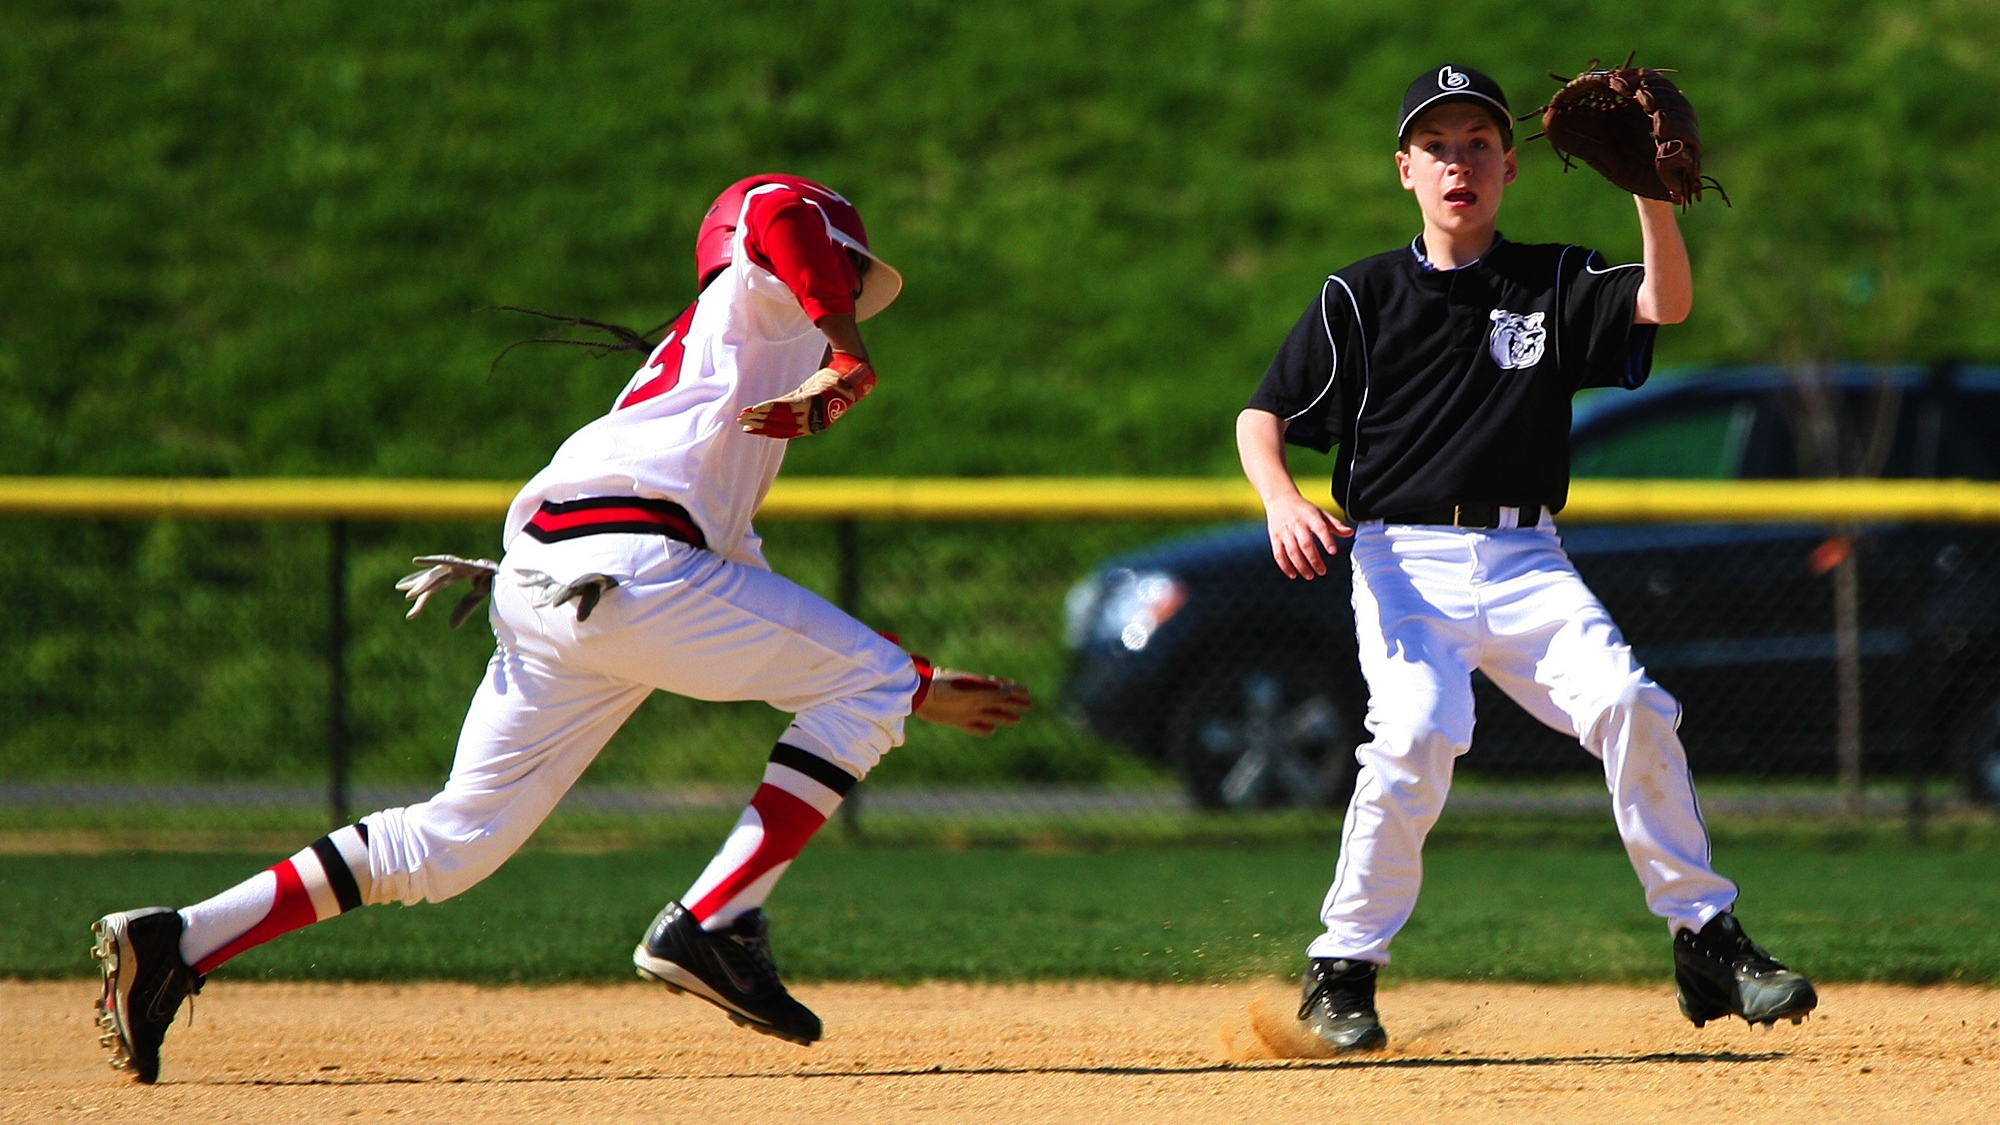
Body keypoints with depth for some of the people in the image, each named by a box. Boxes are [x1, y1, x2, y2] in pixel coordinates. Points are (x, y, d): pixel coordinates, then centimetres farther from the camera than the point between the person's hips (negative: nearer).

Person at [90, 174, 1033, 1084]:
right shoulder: (761, 298, 15)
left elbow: (785, 653, 36)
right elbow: (776, 210, -12)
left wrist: (918, 690, 39)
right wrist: (851, 364, -7)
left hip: (538, 595, 9)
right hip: (622, 565, -9)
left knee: (455, 839, 11)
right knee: (869, 682, 0)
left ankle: (179, 942, 5)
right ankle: (710, 924, -11)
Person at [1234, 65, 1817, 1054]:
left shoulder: (1556, 285, 9)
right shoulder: (1361, 297, 5)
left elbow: (1666, 304, -8)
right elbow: (1263, 414, 6)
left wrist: (1649, 186, -21)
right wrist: (1281, 500, -15)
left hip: (1524, 562, 2)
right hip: (1402, 561, -2)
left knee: (1630, 706, -19)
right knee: (1417, 732, -26)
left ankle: (1708, 944, -8)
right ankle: (1342, 973, -11)